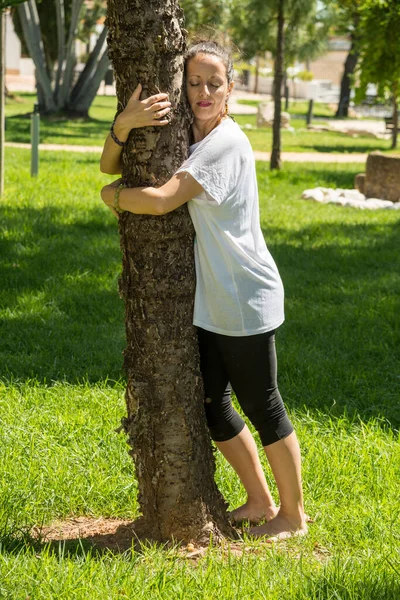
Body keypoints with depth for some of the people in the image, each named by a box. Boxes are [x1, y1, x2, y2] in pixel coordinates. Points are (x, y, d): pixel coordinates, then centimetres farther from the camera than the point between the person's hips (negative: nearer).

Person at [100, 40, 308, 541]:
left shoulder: (226, 142, -18)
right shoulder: (180, 135, 8)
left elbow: (161, 200, -27)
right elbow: (110, 165, 0)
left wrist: (113, 196, -7)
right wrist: (124, 124, -21)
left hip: (246, 299, -9)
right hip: (209, 300, 9)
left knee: (260, 405, 2)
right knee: (211, 406, 14)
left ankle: (293, 514, 19)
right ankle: (260, 502, 31)